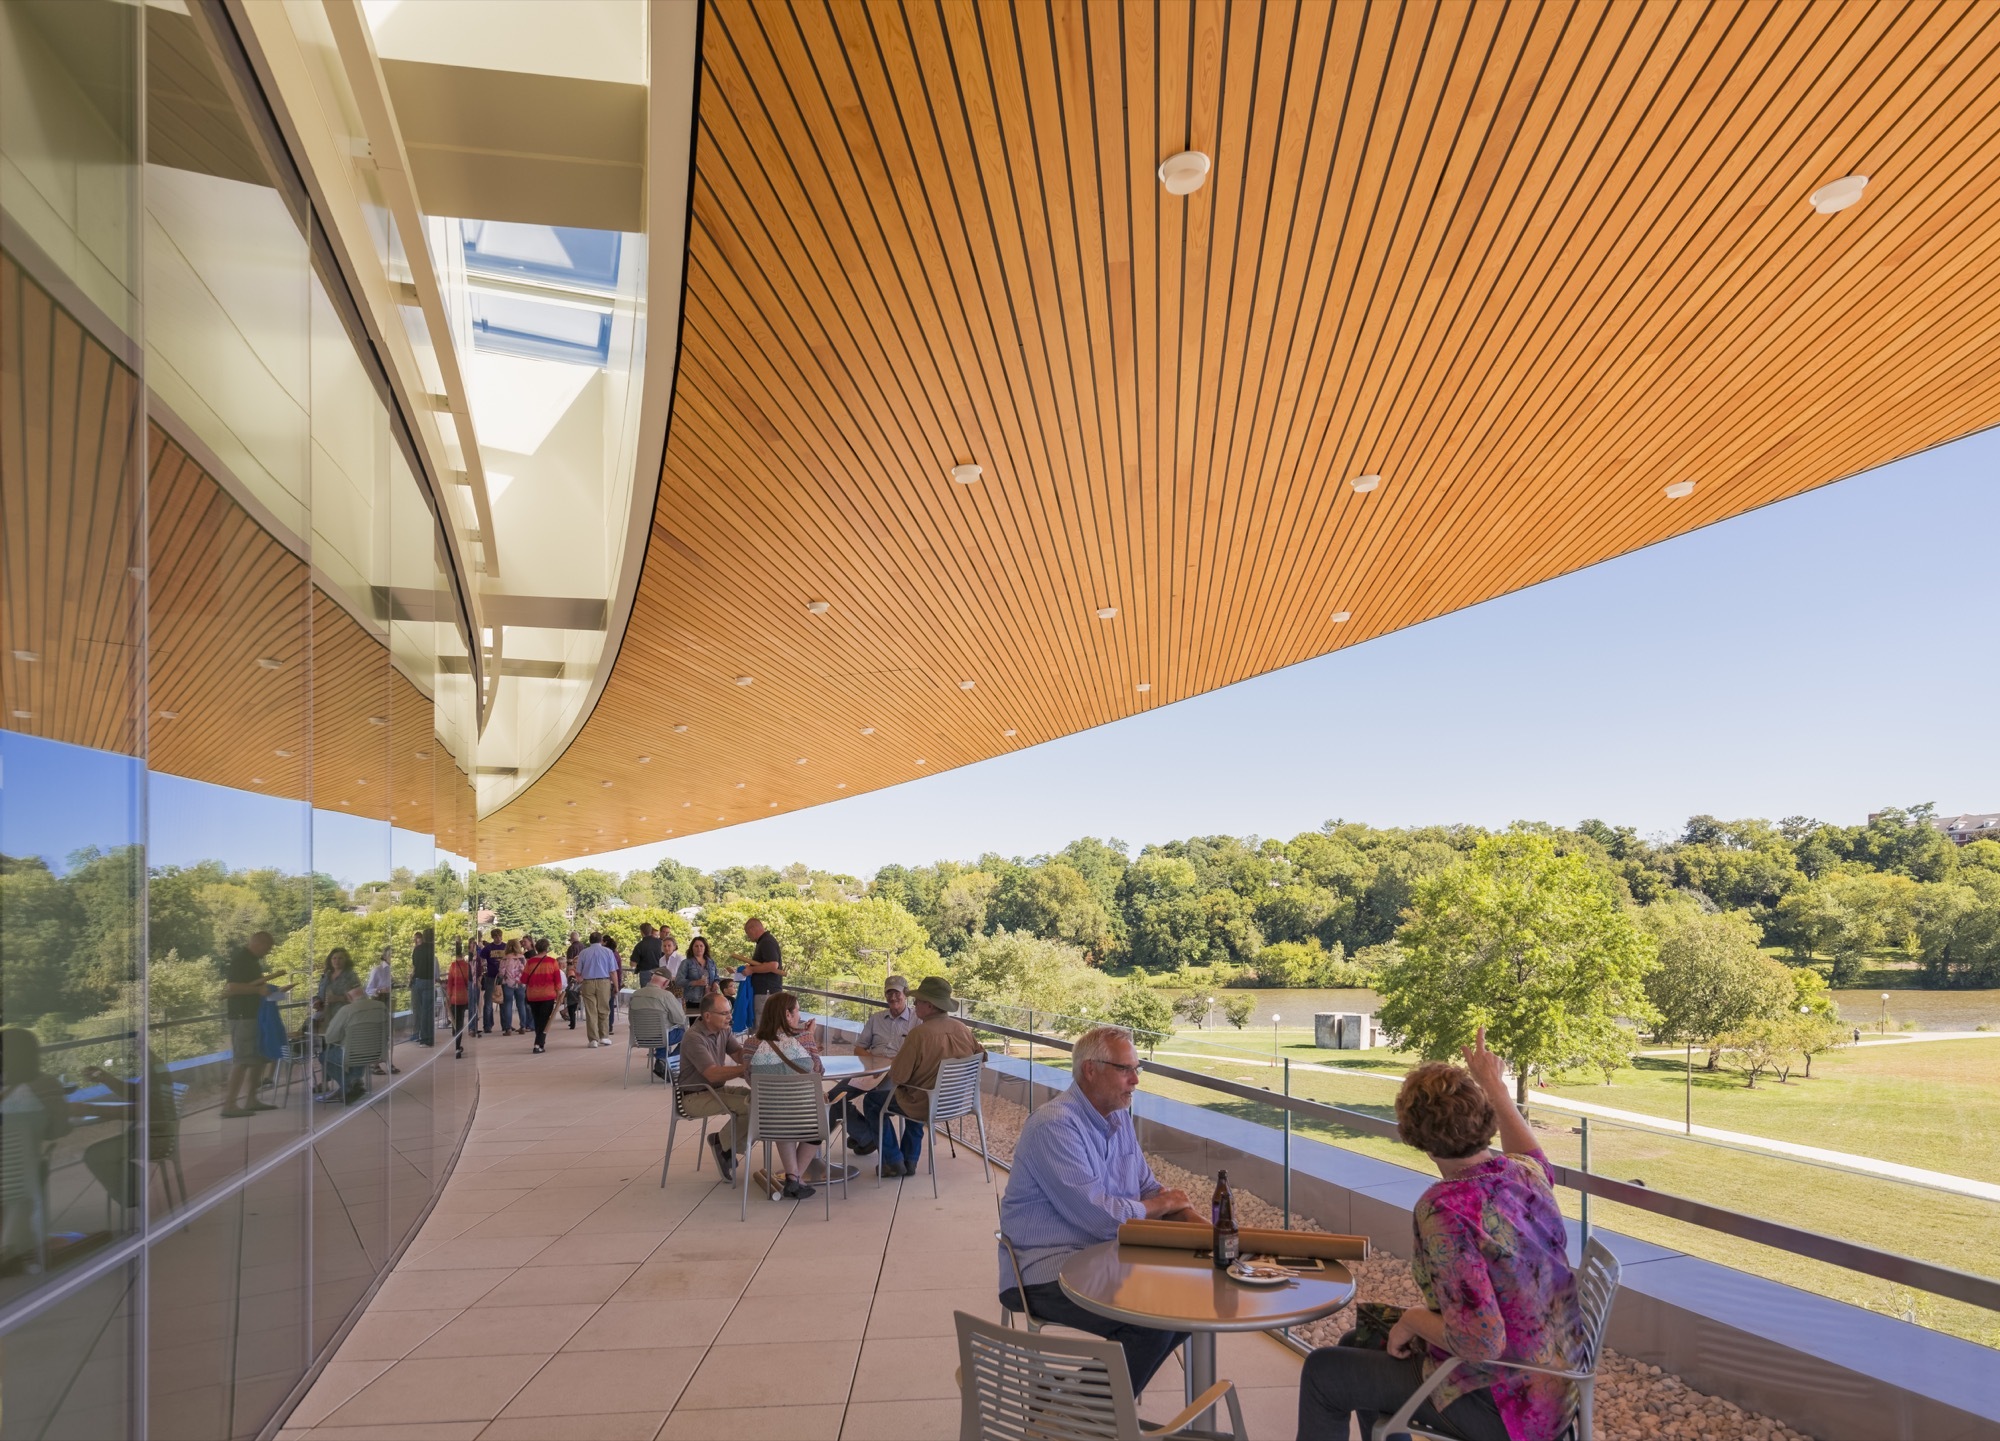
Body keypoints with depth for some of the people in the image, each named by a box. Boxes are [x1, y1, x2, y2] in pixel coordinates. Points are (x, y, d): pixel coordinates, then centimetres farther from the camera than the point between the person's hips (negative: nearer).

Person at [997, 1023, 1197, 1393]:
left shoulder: (1118, 1117, 10)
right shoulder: (1054, 1126, -20)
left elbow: (1148, 1188, 15)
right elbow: (1100, 1216, -25)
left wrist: (1195, 1221, -4)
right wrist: (1162, 1204, -7)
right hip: (1046, 1274, -9)